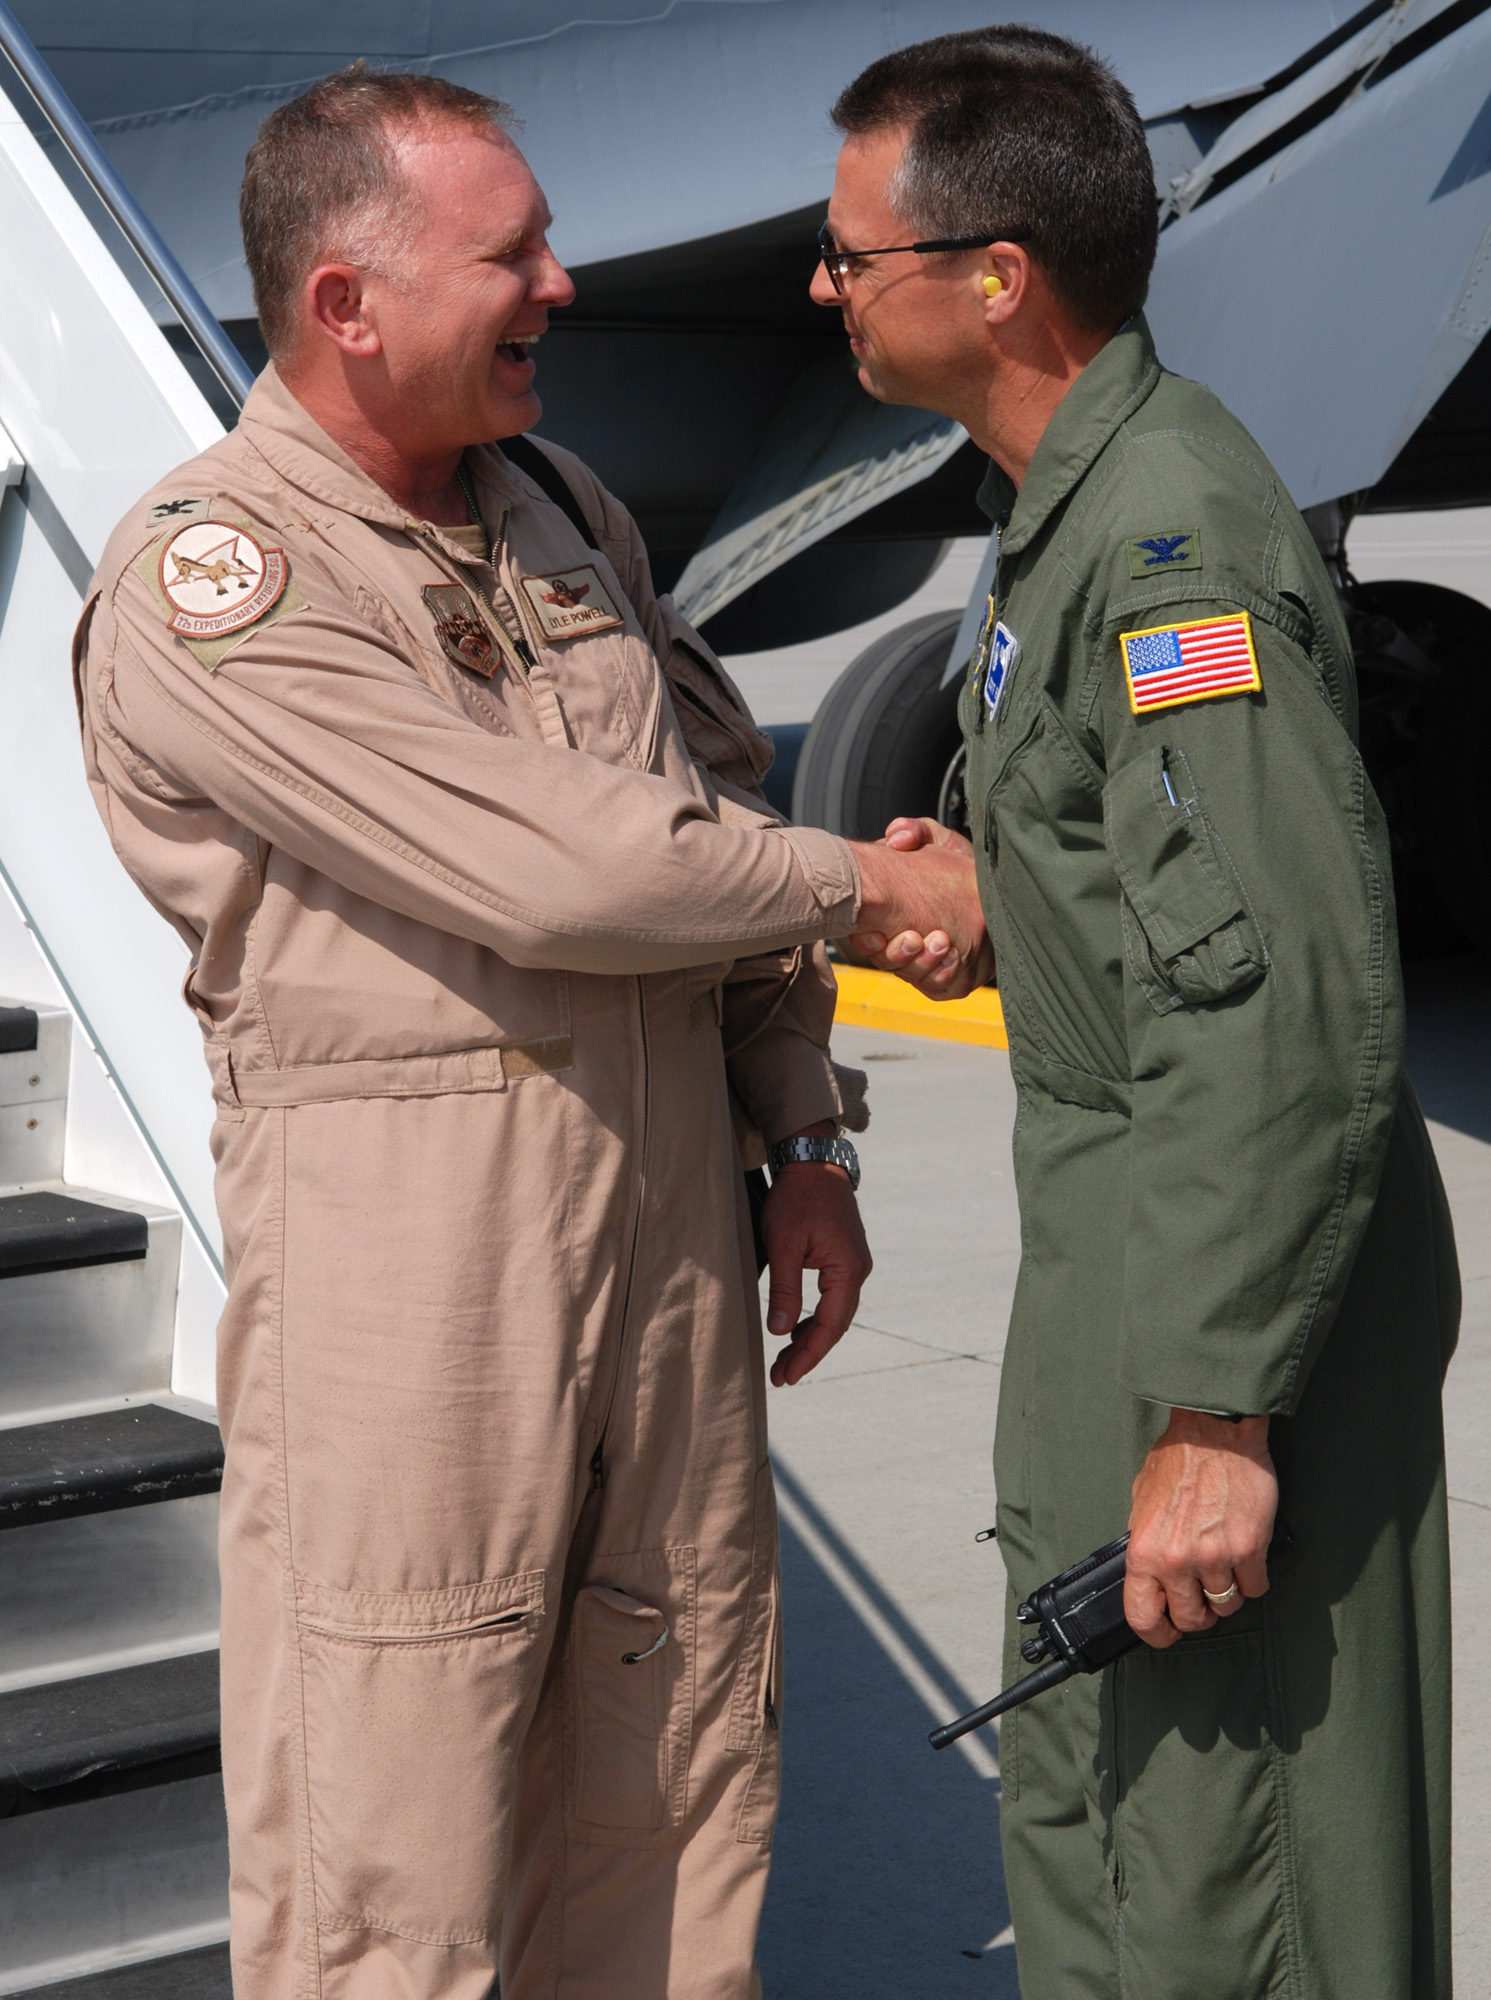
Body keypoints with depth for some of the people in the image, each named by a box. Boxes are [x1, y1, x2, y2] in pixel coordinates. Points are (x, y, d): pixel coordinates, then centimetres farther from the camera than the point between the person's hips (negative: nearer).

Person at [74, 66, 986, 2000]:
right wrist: (878, 883, -8)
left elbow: (717, 814, 20)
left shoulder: (567, 512, 13)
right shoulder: (208, 576, -13)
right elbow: (553, 872, -20)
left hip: (673, 1213, 7)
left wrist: (806, 1141, 11)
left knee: (673, 1797, 12)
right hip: (406, 1237, -7)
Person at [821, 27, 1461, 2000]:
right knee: (1085, 1792, 21)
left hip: (1226, 1279, -11)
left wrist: (1216, 1416, -27)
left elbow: (1292, 1020, -27)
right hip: (1118, 1244, 11)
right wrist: (980, 894, 11)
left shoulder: (1177, 539, -22)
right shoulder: (1078, 499, 11)